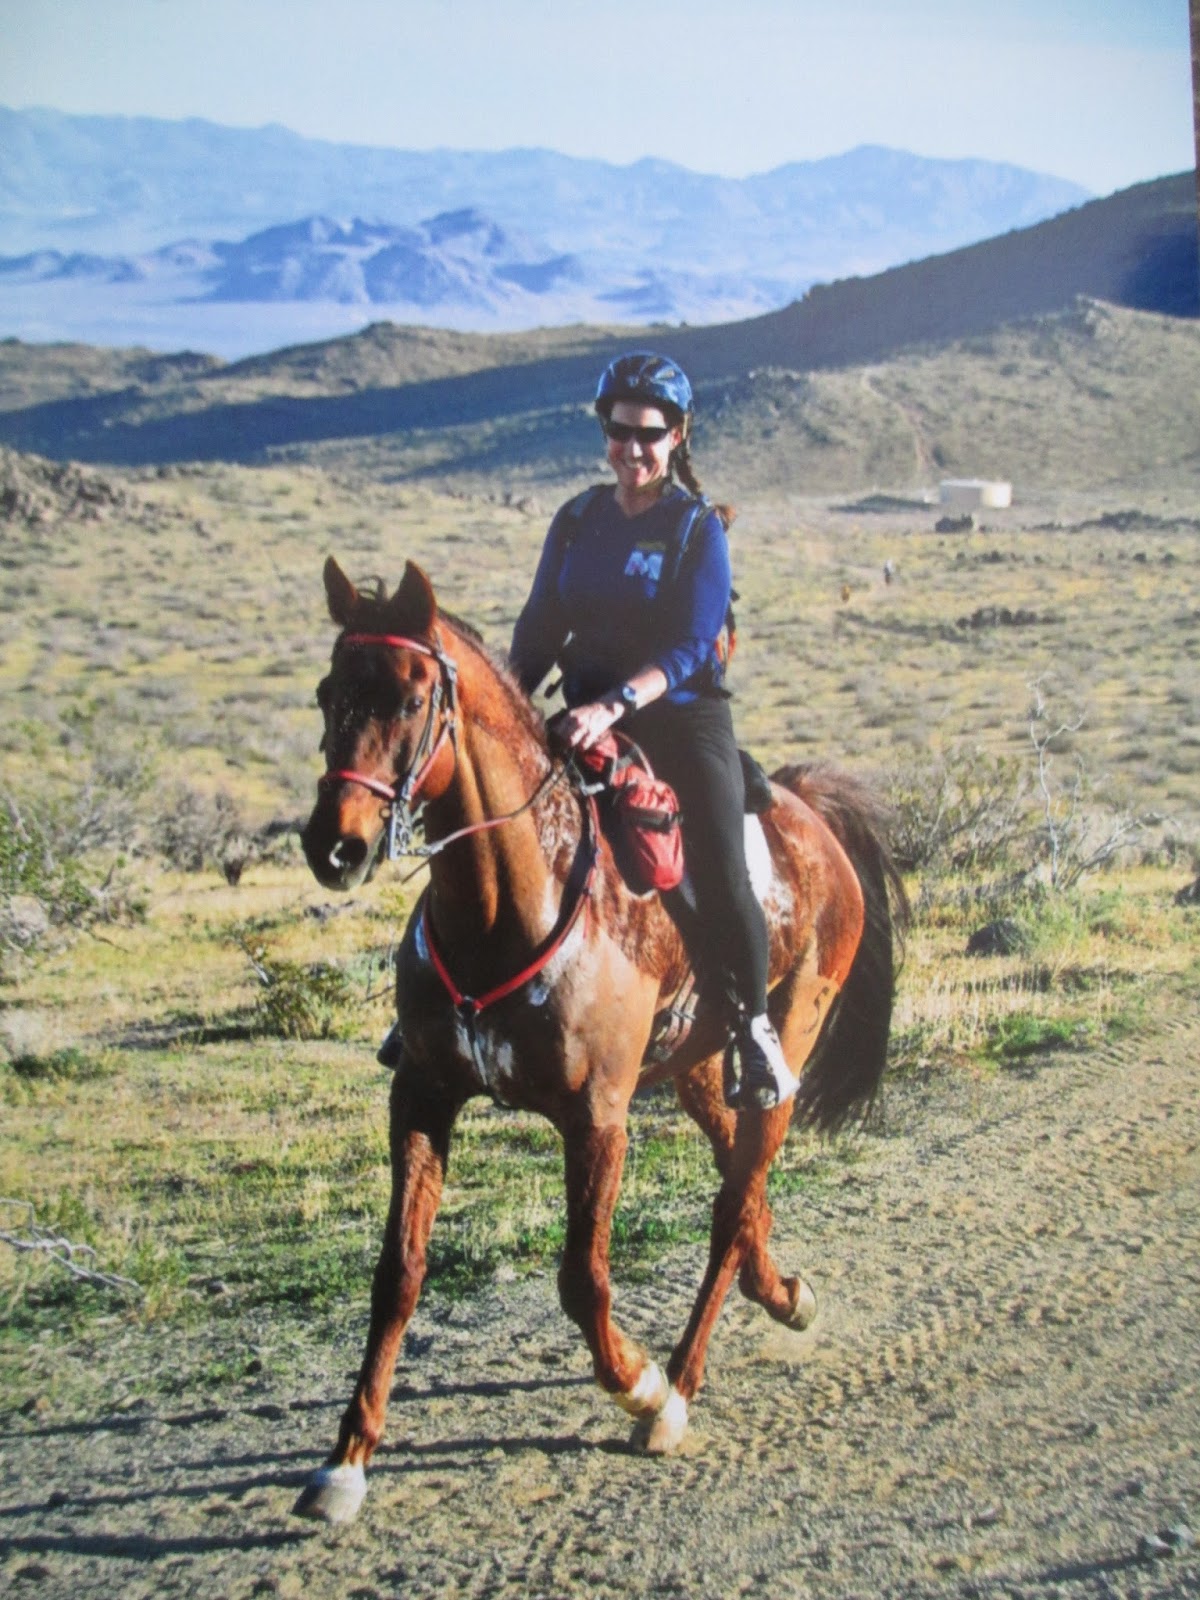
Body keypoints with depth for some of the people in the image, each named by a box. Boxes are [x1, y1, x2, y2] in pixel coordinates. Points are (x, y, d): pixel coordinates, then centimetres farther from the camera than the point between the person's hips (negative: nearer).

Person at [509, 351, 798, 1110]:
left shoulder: (700, 528, -5)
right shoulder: (578, 520, 8)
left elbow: (689, 646, -15)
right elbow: (540, 628, 11)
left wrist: (616, 705, -29)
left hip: (682, 715, -4)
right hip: (586, 717, 4)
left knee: (721, 877, -15)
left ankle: (754, 1026, 7)